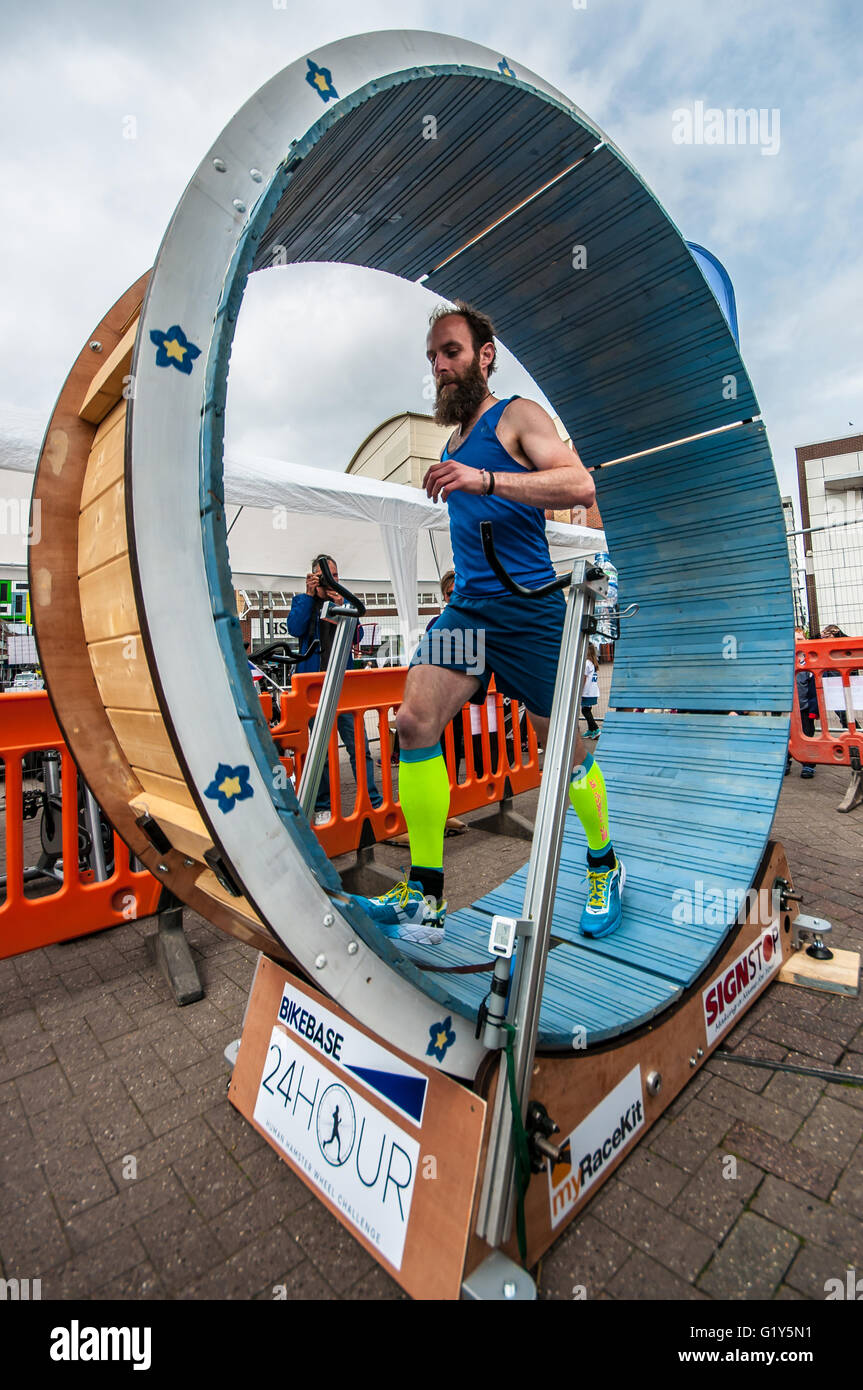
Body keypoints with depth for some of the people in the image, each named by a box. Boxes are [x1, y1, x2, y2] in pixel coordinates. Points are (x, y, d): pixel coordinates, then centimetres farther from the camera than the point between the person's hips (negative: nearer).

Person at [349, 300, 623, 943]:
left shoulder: (518, 415, 1)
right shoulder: (453, 442, 22)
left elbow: (580, 485, -15)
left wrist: (485, 479, -24)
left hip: (529, 609, -6)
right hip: (467, 605, 6)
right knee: (414, 720, -12)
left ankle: (605, 869, 28)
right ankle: (425, 897, -4)